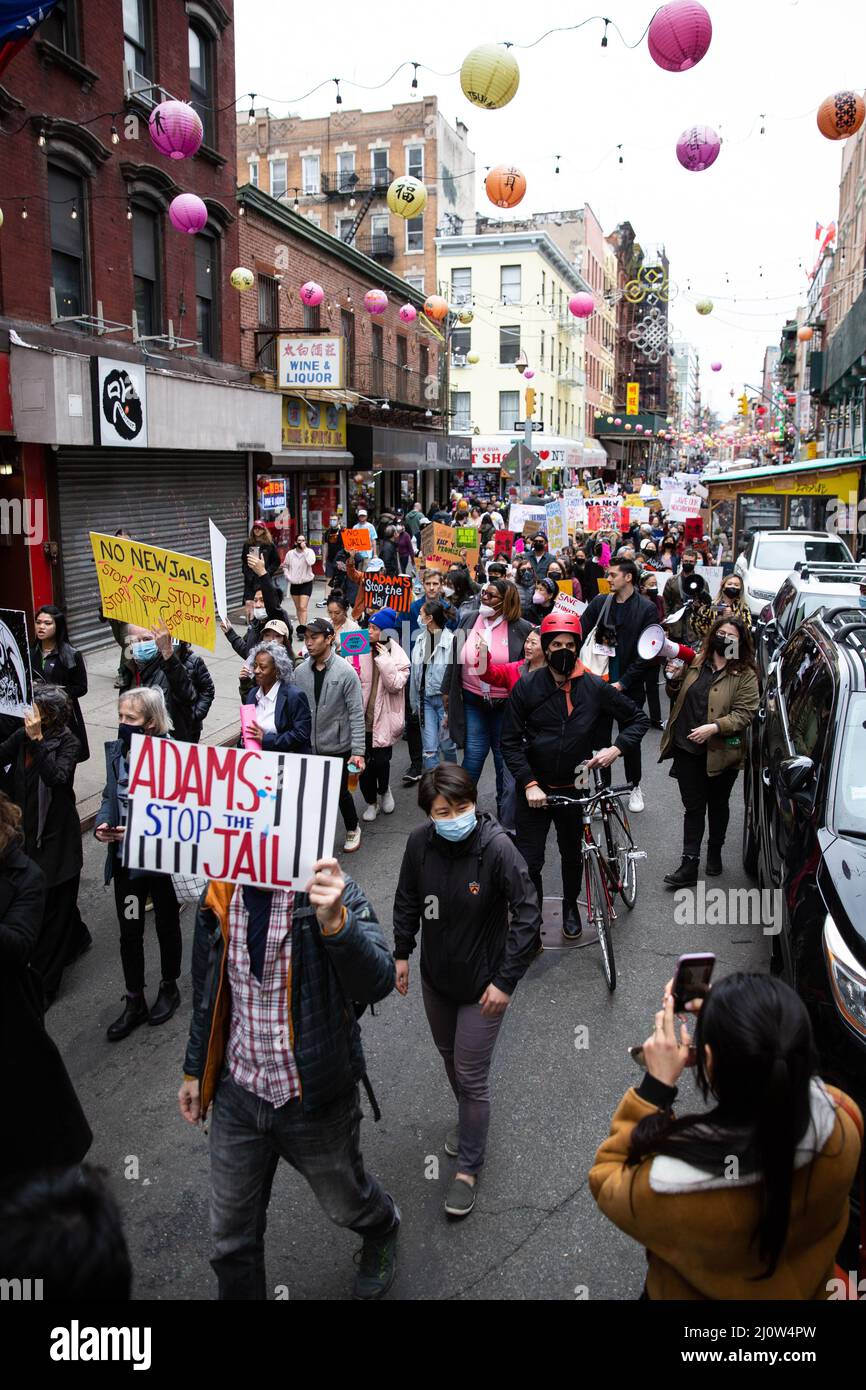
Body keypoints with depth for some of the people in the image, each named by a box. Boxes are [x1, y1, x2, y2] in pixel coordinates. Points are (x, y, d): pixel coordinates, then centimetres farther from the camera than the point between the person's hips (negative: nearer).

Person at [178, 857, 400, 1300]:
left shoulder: (330, 893, -22)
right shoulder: (220, 898, -8)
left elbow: (377, 982, -36)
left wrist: (336, 922, -53)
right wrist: (194, 1070, 15)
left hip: (314, 1101, -3)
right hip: (237, 1097, 3)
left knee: (345, 1203, 24)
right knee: (231, 1237, 17)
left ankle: (382, 1233, 58)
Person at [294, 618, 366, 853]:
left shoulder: (346, 672, -12)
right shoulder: (300, 672, 0)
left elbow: (356, 714, -13)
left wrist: (358, 751, -16)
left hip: (338, 746, -3)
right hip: (308, 747, 3)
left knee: (340, 791, 9)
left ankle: (352, 830, 35)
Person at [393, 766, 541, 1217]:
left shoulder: (497, 848, -28)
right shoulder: (419, 842, -15)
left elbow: (527, 917, -21)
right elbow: (407, 899, 4)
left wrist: (506, 981, -20)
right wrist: (402, 952, 5)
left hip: (482, 984, -5)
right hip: (435, 977, 5)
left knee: (472, 1076, 4)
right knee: (449, 1057, 25)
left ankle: (468, 1167, 26)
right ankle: (468, 1123, 53)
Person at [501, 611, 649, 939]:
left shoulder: (596, 688, -7)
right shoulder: (526, 687, -9)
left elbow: (638, 718, 5)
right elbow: (510, 741, -7)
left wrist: (617, 748, -11)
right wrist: (529, 784, -15)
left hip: (574, 788, 1)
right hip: (534, 789, -1)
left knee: (572, 854, 19)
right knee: (529, 862, -2)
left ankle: (570, 905, 46)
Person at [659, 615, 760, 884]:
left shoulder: (745, 675, -9)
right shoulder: (695, 662, 5)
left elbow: (745, 713, -16)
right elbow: (677, 696, 17)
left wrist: (714, 727, -27)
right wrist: (674, 680, -4)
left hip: (720, 753, -3)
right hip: (688, 750, 3)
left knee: (718, 805, 18)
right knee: (693, 807, 7)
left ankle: (715, 851, 38)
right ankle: (689, 865, 9)